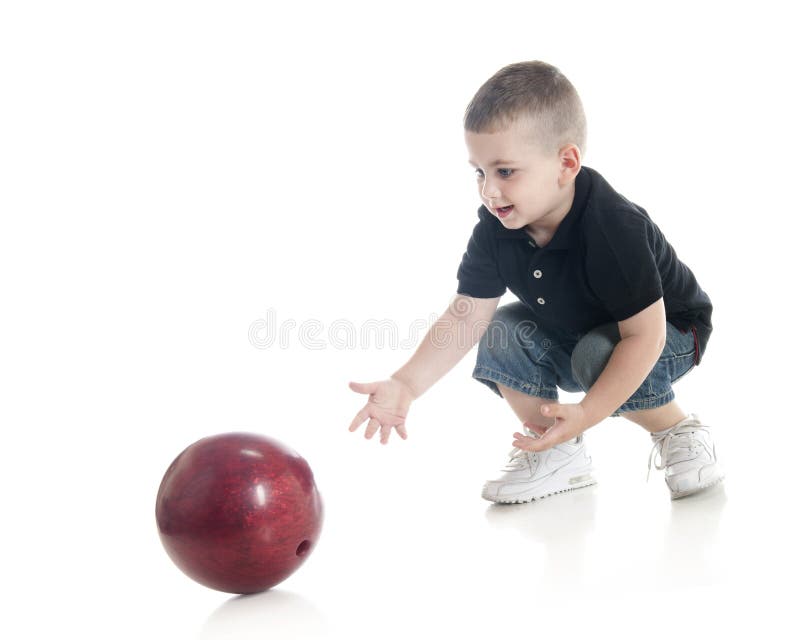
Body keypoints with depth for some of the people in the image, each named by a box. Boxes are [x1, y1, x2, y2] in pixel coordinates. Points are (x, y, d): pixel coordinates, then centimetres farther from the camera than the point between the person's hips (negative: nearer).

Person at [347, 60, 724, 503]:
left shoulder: (613, 229, -37)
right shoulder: (494, 231, -19)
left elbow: (644, 336, -35)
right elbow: (464, 318, -19)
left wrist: (586, 414, -41)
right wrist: (405, 385, -33)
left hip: (668, 333, -6)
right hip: (569, 339, 6)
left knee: (596, 355, -35)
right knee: (502, 332, -17)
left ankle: (680, 433, -7)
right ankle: (557, 455, -2)